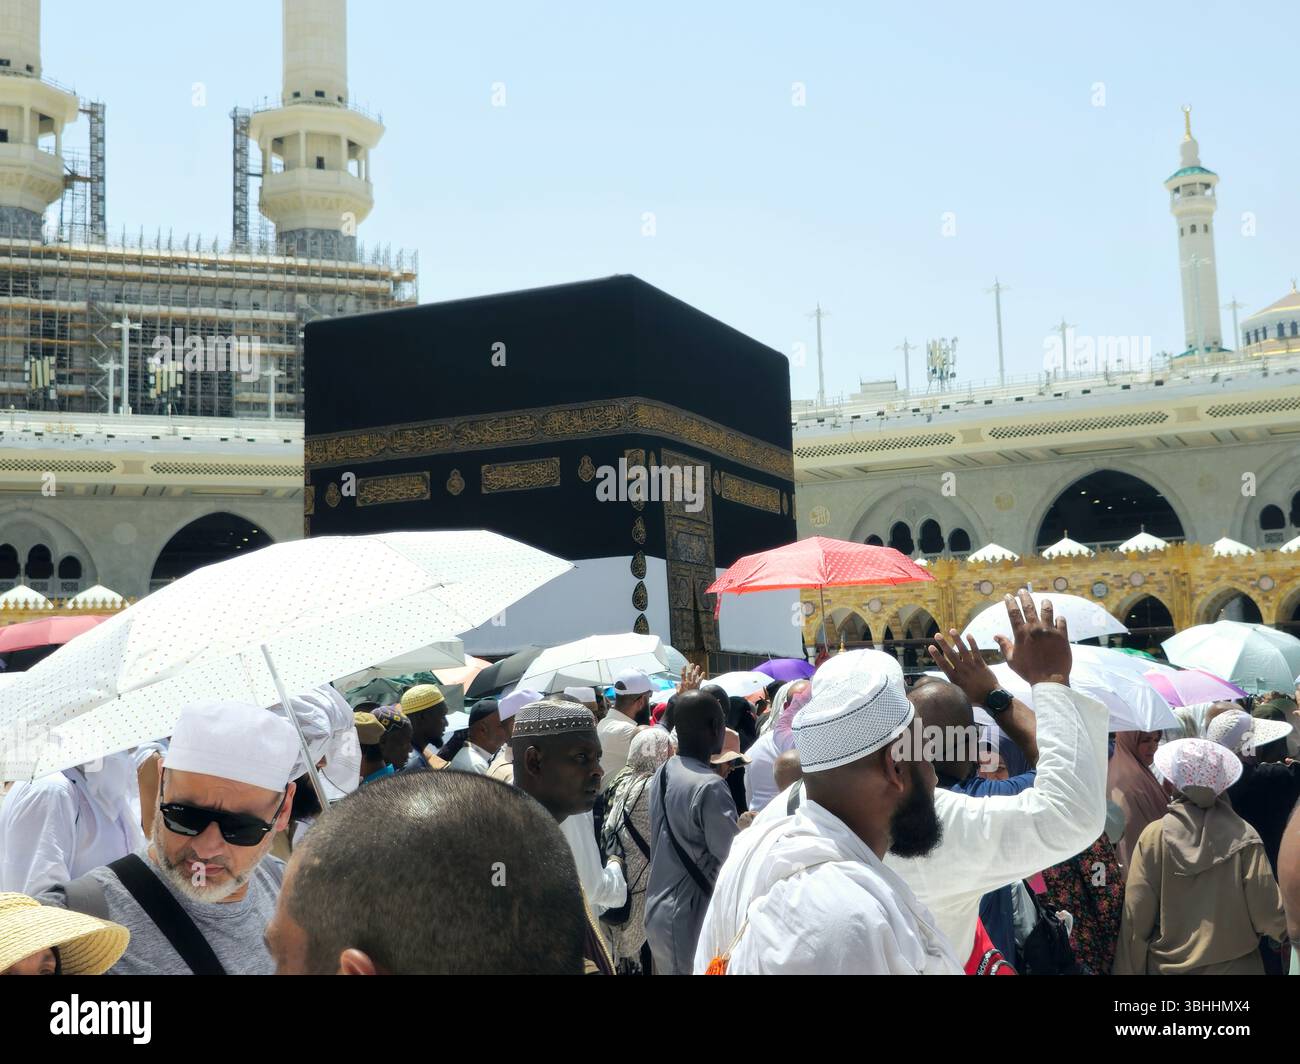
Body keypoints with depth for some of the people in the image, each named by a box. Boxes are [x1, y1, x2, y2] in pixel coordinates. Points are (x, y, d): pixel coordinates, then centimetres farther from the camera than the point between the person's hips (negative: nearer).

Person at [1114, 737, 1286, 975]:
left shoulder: (1153, 836, -15)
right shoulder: (1244, 837, -14)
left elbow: (1136, 919, -13)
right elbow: (1268, 914, -11)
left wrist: (1130, 969, -3)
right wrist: (1283, 930, 11)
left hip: (1168, 966, 0)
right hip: (1235, 964, 0)